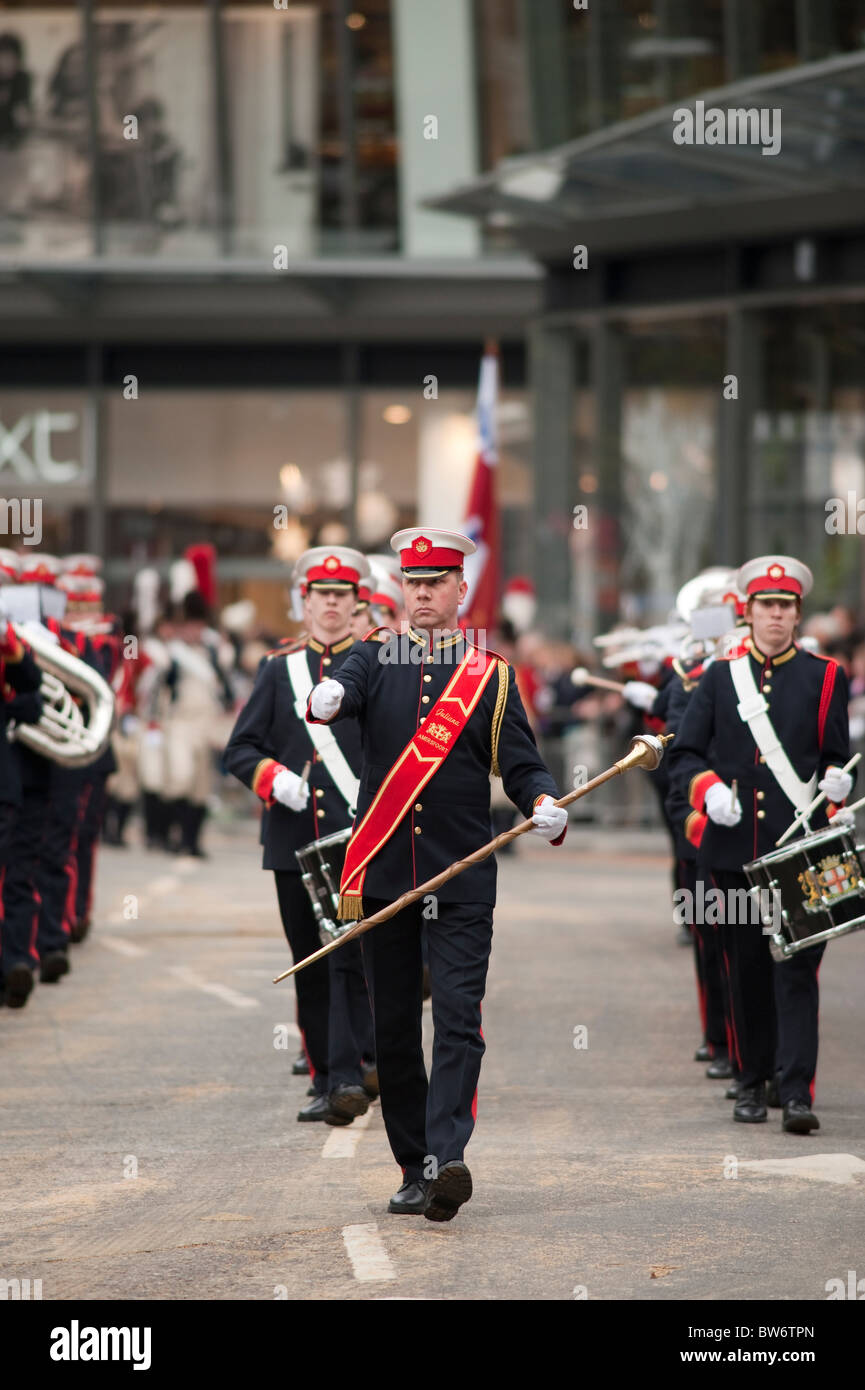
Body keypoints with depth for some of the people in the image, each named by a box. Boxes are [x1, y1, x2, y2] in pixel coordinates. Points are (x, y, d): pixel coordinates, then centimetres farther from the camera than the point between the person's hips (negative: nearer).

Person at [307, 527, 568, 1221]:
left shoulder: (492, 676, 7)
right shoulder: (375, 661, 8)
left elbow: (521, 764, 3)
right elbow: (345, 690, -14)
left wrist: (545, 806, -19)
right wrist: (325, 698, -39)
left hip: (462, 880, -2)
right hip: (383, 873, 2)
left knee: (458, 1019, -14)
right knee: (393, 1027, 7)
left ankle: (445, 1159, -23)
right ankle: (415, 1169, 16)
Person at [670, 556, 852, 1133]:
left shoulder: (825, 678, 7)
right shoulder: (719, 677, 9)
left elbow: (836, 757, 8)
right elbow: (685, 755, 9)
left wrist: (835, 783, -14)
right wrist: (707, 789, -11)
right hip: (734, 845, 2)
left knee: (797, 967, -8)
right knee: (747, 966, 9)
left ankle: (798, 1092, -13)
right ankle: (753, 1081, 21)